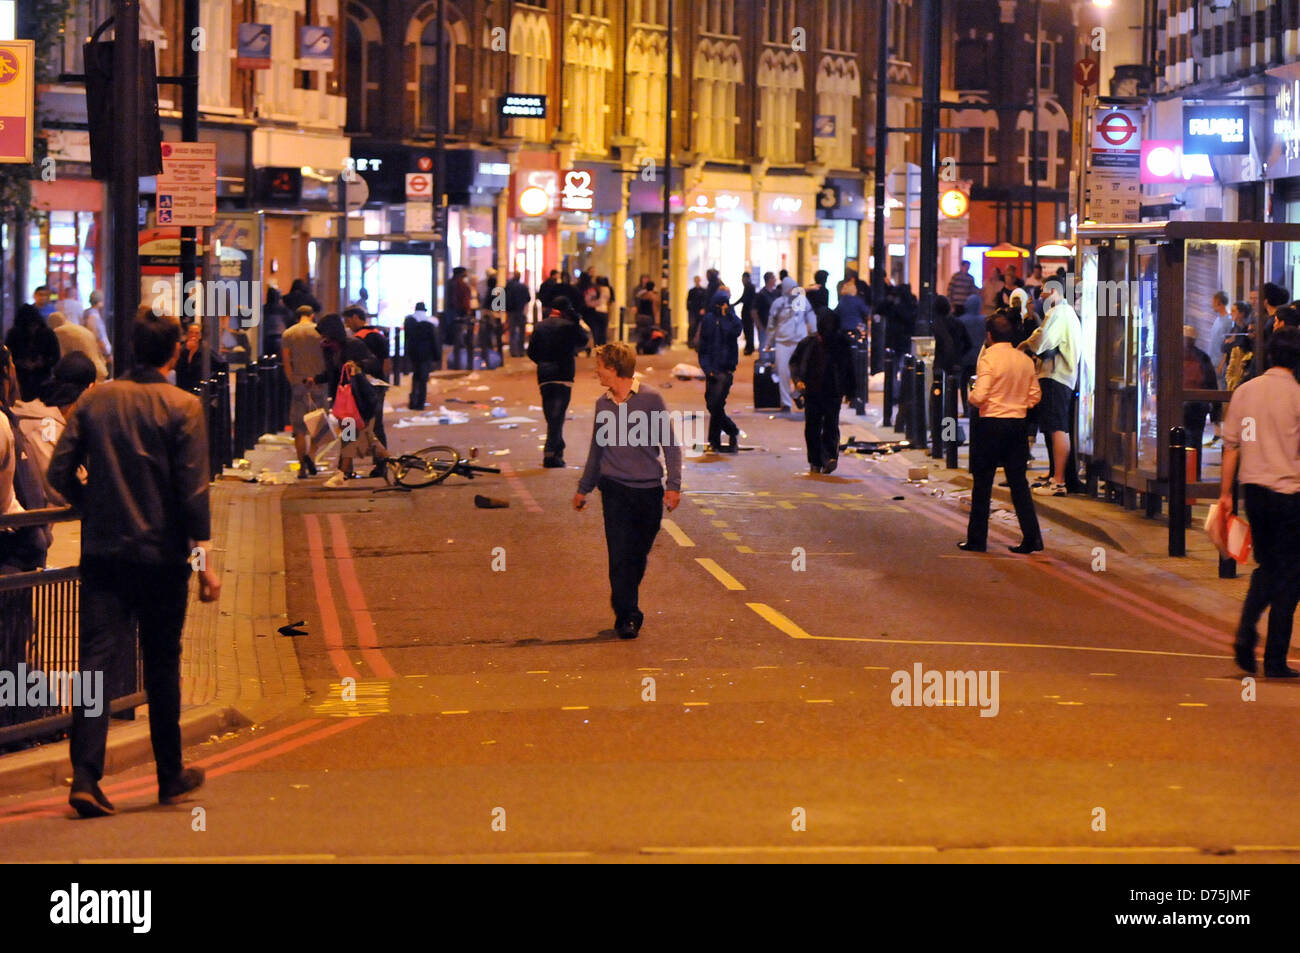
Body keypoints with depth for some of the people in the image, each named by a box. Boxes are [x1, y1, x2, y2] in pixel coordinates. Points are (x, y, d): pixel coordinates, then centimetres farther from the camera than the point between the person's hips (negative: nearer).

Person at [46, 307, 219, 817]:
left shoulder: (95, 400, 2)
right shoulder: (183, 406, -7)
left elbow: (60, 473, 0)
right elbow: (193, 489, -11)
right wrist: (204, 560, -8)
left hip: (102, 551, 2)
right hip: (162, 554, -2)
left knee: (97, 661, -2)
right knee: (162, 666, 12)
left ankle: (85, 777, -15)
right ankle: (170, 776, 23)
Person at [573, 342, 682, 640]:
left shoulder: (650, 398, -4)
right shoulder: (603, 404, 8)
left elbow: (670, 444, -1)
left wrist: (673, 484, -8)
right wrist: (584, 488, 25)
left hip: (649, 490, -2)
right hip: (615, 489, 2)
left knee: (638, 556, 8)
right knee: (620, 556, -9)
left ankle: (627, 610, 26)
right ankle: (627, 616, -8)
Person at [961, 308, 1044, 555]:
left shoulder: (989, 358, -13)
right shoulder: (1025, 360, 4)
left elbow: (979, 396, -18)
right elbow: (1035, 395, 7)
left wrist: (971, 396, 4)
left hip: (990, 425, -5)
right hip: (1017, 424, 5)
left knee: (982, 483, 4)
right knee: (1018, 482, 9)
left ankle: (977, 539, 9)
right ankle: (1031, 537, 4)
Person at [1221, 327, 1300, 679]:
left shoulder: (1244, 391, 4)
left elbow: (1231, 445, 7)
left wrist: (1225, 493, 13)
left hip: (1254, 489, 5)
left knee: (1267, 567, 20)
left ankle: (1246, 630, -2)